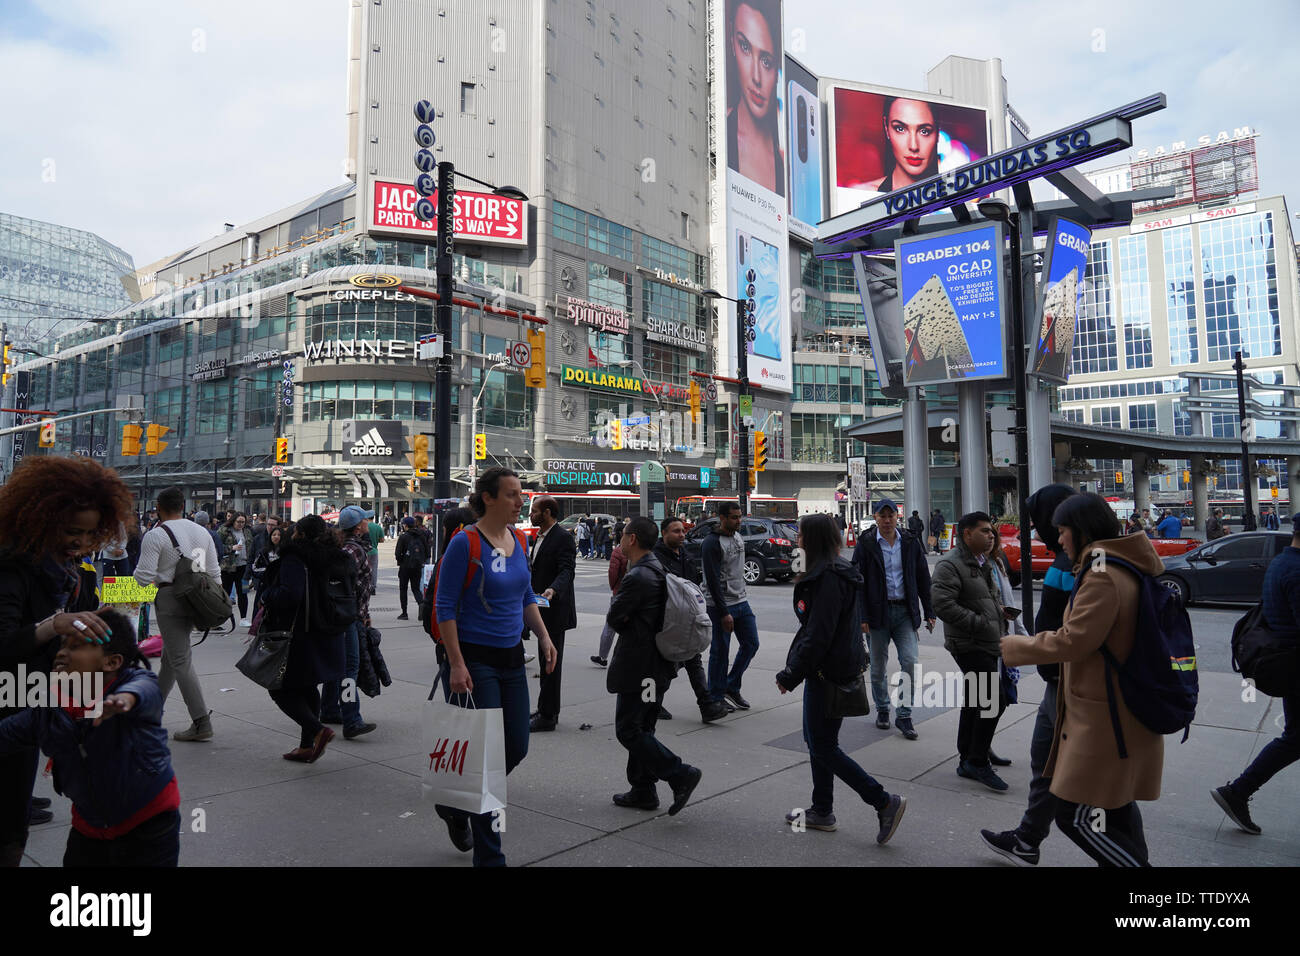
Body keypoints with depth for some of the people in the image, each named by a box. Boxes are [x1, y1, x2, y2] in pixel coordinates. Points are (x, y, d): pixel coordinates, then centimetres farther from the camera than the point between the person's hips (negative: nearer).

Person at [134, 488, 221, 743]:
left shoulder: (155, 535, -10)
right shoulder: (202, 531, 9)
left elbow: (143, 577, -12)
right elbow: (214, 572, 11)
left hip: (170, 597, -7)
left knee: (180, 660, -5)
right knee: (170, 654, 20)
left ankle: (202, 724, -8)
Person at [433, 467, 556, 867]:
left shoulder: (519, 540, 7)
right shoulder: (465, 543, -14)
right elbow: (445, 606, -14)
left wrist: (544, 637, 8)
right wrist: (456, 664, -18)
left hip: (512, 659, 7)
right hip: (475, 661, -7)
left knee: (516, 749, 12)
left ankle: (456, 806, 38)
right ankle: (489, 856, 16)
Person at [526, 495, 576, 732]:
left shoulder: (563, 537, -14)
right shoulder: (540, 536, 15)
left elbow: (567, 570, -24)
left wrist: (553, 590, -38)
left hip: (555, 610, -10)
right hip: (542, 609, 10)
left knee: (551, 662, -4)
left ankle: (547, 716, 2)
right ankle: (549, 710, 25)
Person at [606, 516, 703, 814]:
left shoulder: (637, 577, -22)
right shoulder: (658, 571, 9)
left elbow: (614, 619, -13)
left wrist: (615, 593, 4)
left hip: (637, 667, -10)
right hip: (658, 664, 10)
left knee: (628, 730, -1)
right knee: (642, 728, 17)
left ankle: (681, 775, -5)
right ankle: (643, 791, 25)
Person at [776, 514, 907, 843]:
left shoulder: (828, 578, -22)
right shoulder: (836, 572, 11)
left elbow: (818, 636, -24)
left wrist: (791, 675, -16)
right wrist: (793, 671, 17)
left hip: (828, 673, -10)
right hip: (837, 668, 10)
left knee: (824, 748, 0)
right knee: (816, 741, 18)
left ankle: (885, 802, 5)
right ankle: (822, 812, 30)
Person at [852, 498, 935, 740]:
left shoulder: (911, 543, 5)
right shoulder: (865, 544, -3)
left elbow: (923, 579, 10)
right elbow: (858, 582, -4)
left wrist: (929, 612, 7)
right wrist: (862, 617, -10)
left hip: (905, 611, 1)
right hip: (878, 612, -1)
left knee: (910, 661, -8)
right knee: (878, 666, 9)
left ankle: (904, 715, 4)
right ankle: (882, 710, 28)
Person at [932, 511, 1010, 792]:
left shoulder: (982, 562, 17)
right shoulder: (951, 564, -16)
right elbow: (942, 605, -25)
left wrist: (998, 609, 11)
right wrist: (982, 623, -23)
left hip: (986, 645, 10)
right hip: (970, 645, -10)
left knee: (974, 702, 15)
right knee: (994, 701, -13)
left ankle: (967, 761, 24)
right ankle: (977, 762, 0)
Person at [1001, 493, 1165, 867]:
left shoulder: (1102, 576, -21)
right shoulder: (1130, 567, 11)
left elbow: (1074, 642, -22)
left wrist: (1015, 647, -11)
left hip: (1105, 720, -10)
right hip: (1125, 712, 10)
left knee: (1076, 816, -4)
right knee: (1116, 808, 21)